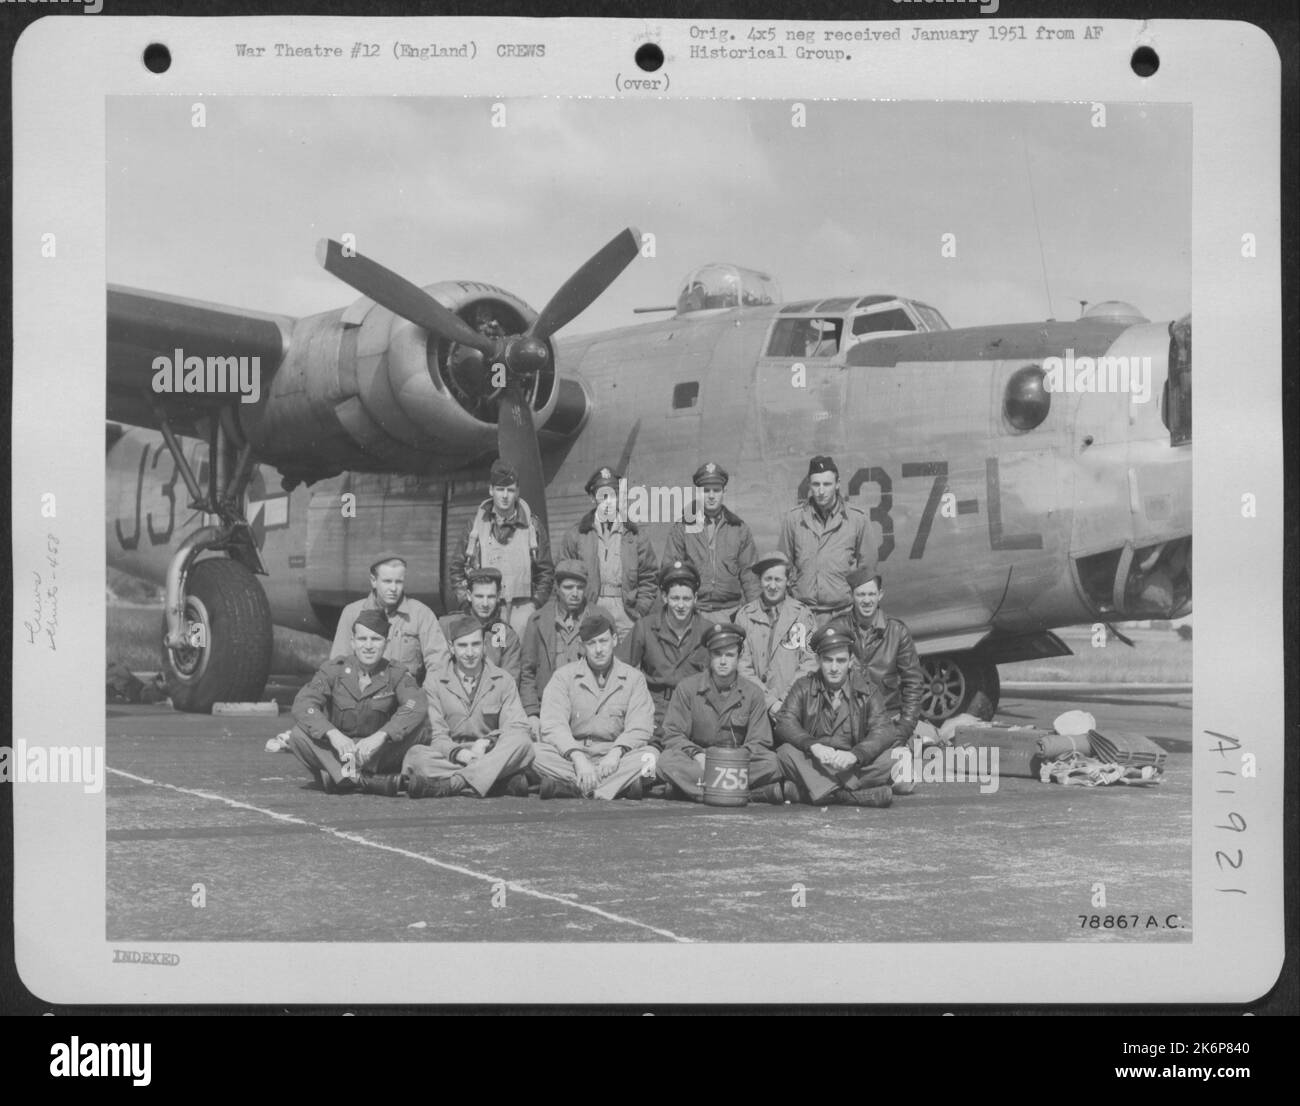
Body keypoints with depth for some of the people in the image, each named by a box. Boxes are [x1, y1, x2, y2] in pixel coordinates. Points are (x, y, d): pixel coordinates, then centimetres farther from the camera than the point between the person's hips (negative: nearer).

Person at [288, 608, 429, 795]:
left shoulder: (396, 675, -2)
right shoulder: (333, 669, -1)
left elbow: (417, 706, -22)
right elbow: (302, 704, -16)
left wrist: (380, 736, -37)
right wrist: (332, 734, -34)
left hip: (381, 756, 0)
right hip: (336, 754, 0)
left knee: (420, 727, -24)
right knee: (298, 735, -25)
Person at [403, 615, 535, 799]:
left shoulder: (502, 681, 11)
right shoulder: (434, 681, 10)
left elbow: (517, 729, 1)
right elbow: (436, 735, 1)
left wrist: (488, 742, -20)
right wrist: (457, 752, -21)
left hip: (493, 756, 0)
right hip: (449, 758, 0)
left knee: (522, 743, -30)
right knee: (416, 755, -32)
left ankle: (454, 783, -42)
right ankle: (503, 781, -39)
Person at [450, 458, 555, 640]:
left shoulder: (532, 525, 8)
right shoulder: (476, 524, 9)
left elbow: (546, 570, 12)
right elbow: (457, 568, 14)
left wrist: (536, 602, 4)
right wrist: (465, 599, 4)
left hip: (522, 606, 0)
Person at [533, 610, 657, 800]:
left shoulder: (633, 678, 9)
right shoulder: (563, 676, 7)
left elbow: (639, 728, -2)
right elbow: (553, 725, -7)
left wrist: (616, 752, -23)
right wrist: (577, 757, -24)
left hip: (614, 757, 0)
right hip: (570, 757, 0)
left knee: (649, 755, -29)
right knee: (537, 753, -29)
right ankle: (621, 785, -35)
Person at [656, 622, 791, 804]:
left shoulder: (753, 693, 7)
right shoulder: (687, 688, 4)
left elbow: (759, 742, 2)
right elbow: (672, 734, 0)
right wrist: (697, 755, -19)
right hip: (696, 762, -1)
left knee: (772, 762, -27)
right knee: (667, 760, -32)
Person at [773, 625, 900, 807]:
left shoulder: (868, 691, 5)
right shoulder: (803, 688, 7)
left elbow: (883, 730, -9)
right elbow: (785, 723, -7)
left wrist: (855, 754, -29)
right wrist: (813, 746, -27)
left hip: (854, 767, 0)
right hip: (812, 767, 0)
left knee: (889, 759, -25)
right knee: (786, 753, -30)